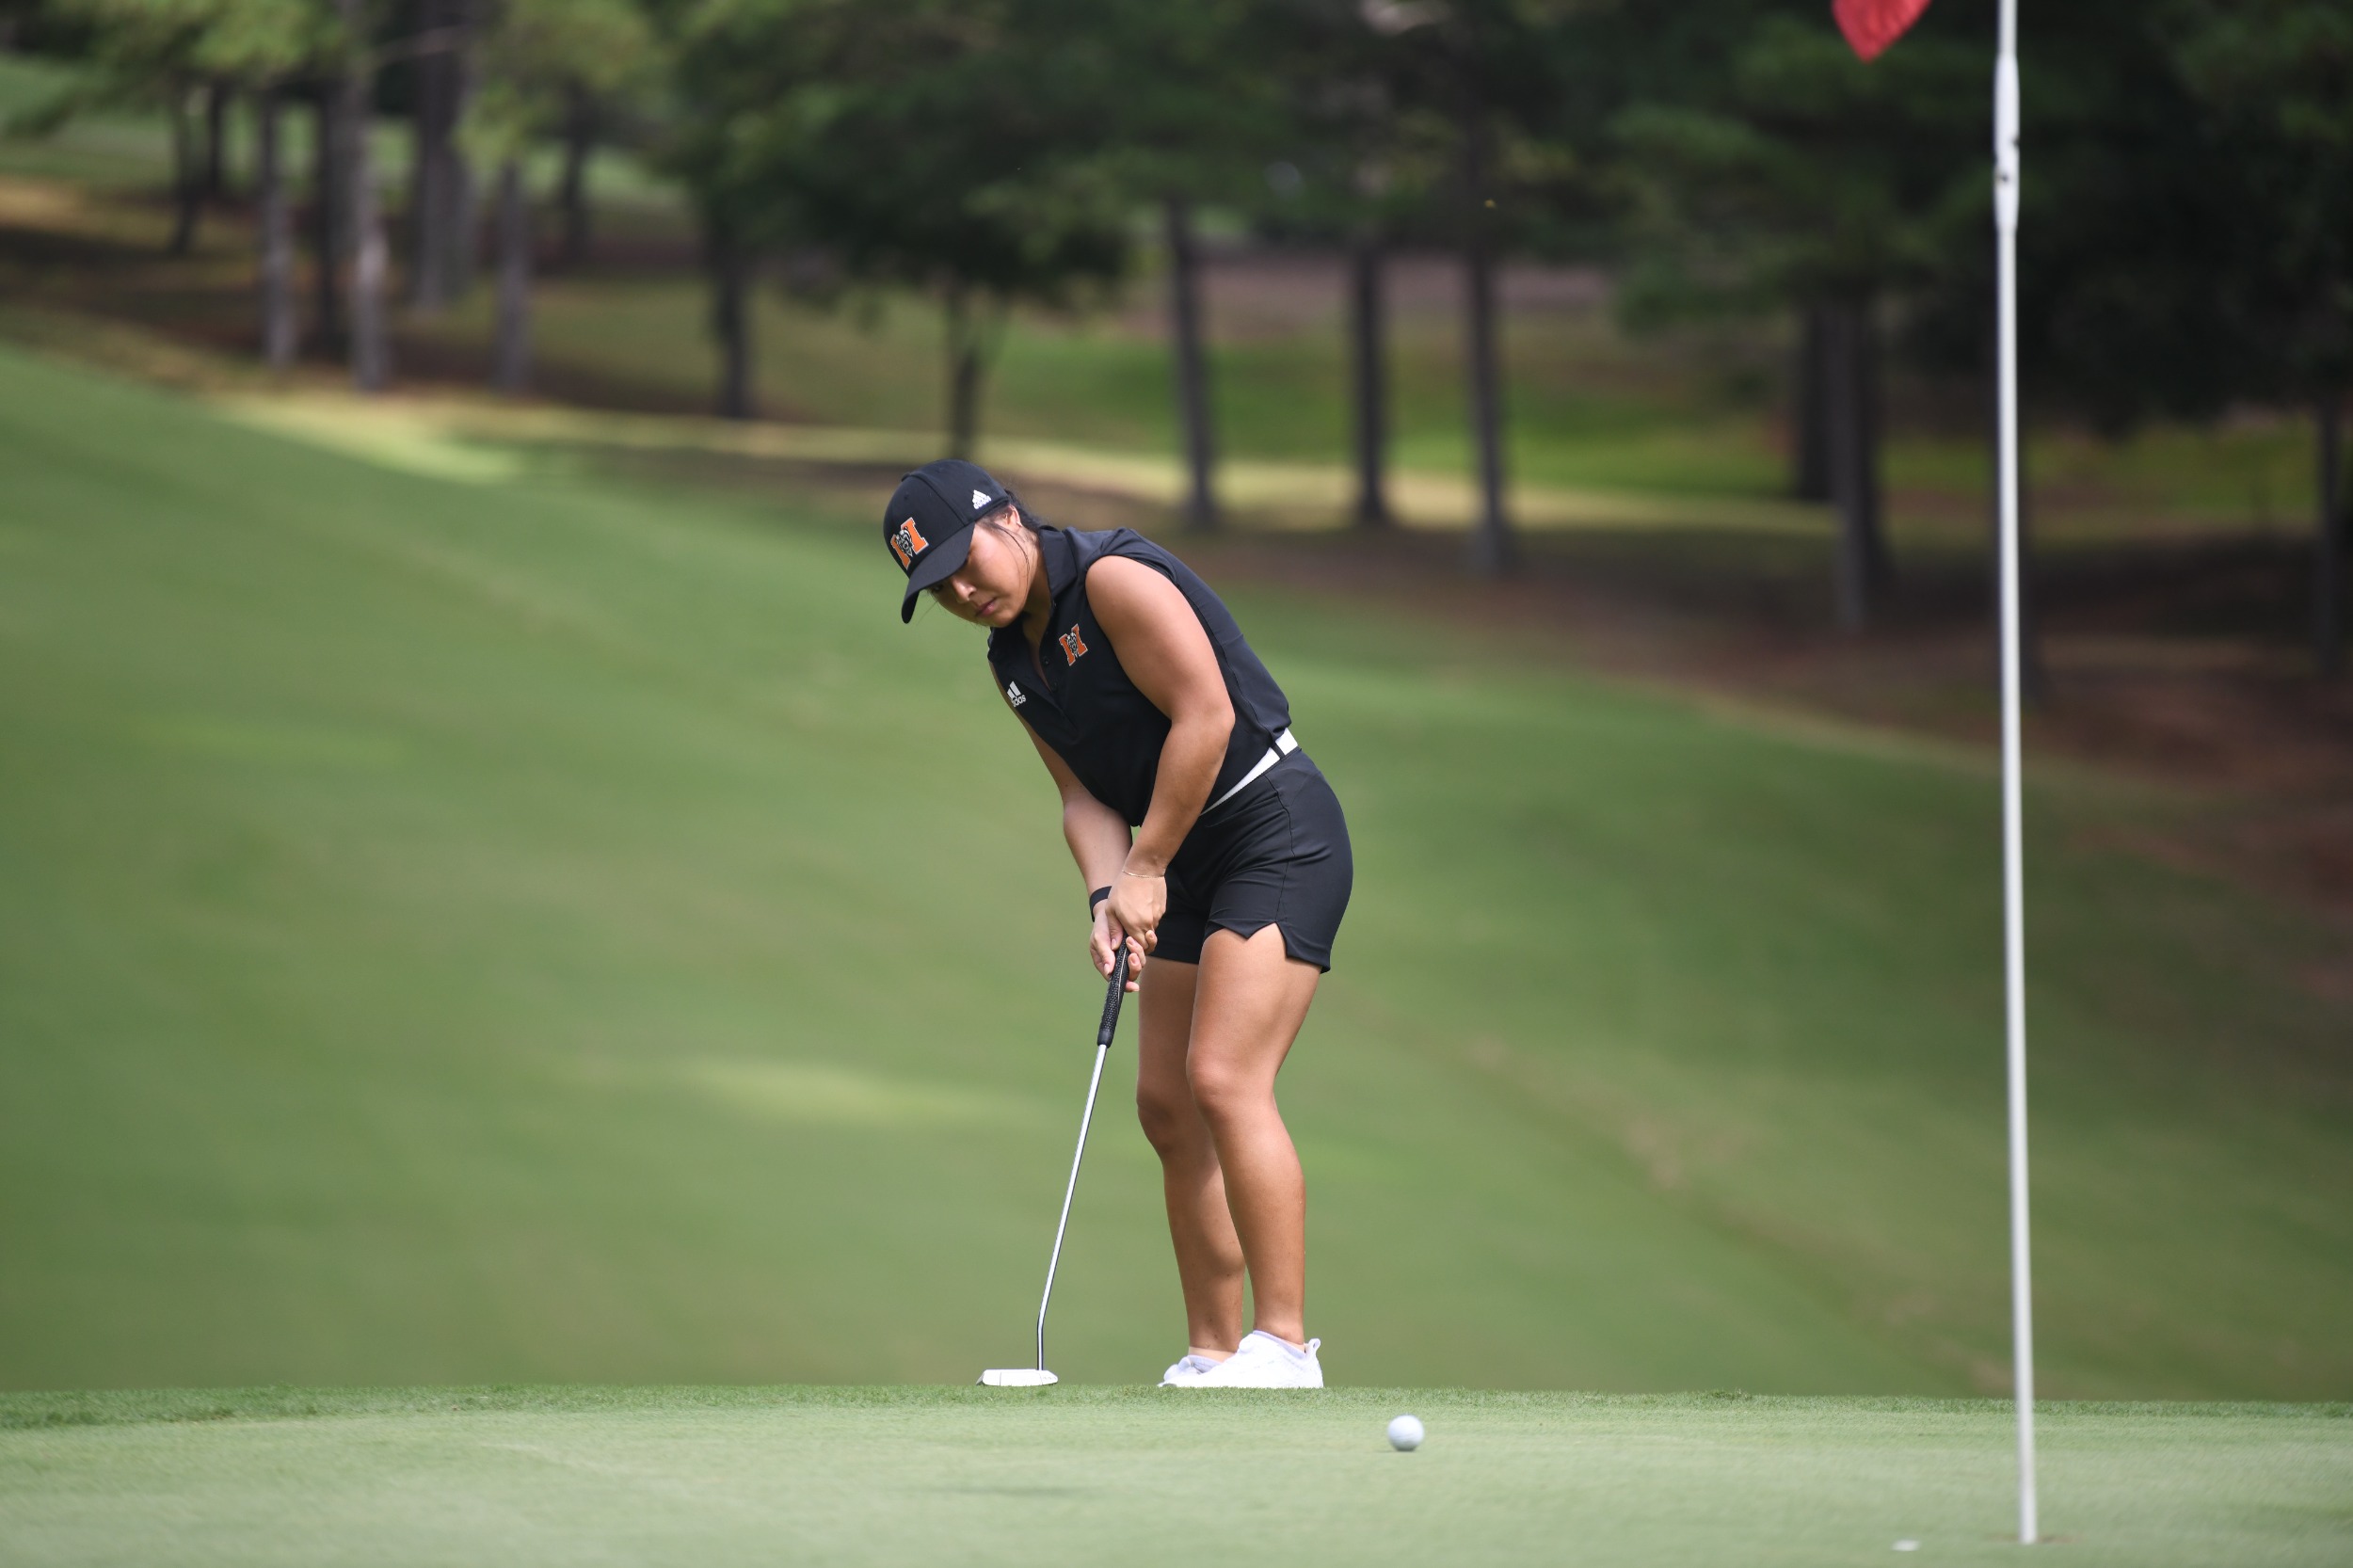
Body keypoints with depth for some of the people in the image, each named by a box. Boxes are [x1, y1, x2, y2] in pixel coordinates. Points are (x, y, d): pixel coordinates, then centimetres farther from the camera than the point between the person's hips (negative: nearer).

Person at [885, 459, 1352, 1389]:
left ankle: (1285, 1345, -19)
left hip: (1278, 831, -9)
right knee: (1166, 1103, 5)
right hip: (1190, 862, 9)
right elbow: (1086, 796, 8)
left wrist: (1146, 869, -15)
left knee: (1224, 1078, -19)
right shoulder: (1013, 664, 11)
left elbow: (1205, 713, -21)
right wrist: (1108, 896, -12)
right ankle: (1213, 1354, 8)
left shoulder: (1114, 579, -16)